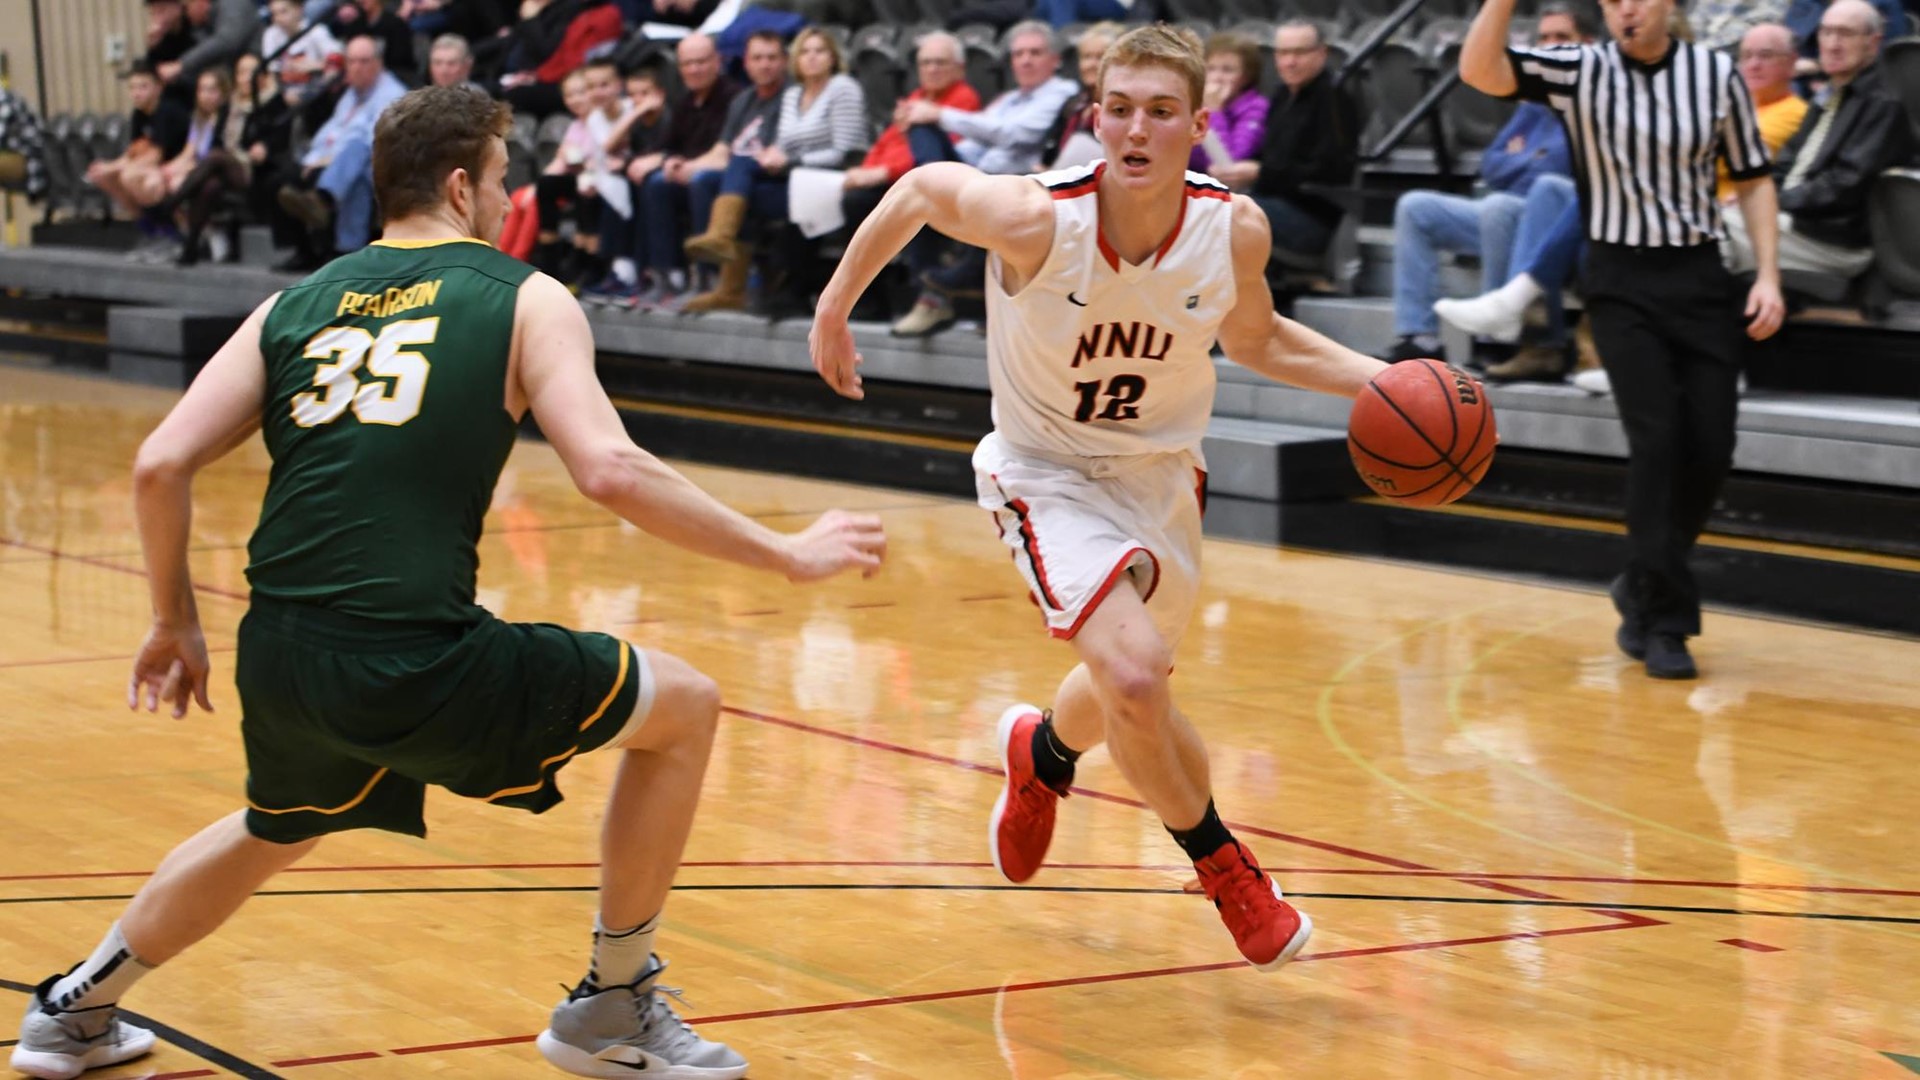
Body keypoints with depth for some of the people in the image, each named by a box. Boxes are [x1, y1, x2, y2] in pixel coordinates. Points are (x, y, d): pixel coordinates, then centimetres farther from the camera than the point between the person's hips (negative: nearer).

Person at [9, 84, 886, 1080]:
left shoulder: (295, 305, 16)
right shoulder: (525, 301, 3)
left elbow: (161, 465, 8)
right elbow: (609, 473, -11)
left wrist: (175, 623, 22)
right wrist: (787, 555, -3)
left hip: (277, 660, 6)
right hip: (414, 661, -6)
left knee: (274, 833, 38)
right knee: (682, 708, 12)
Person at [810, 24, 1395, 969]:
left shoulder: (1235, 229, -19)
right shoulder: (1036, 219, -29)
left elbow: (1255, 340, 2)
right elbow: (918, 189, -9)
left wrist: (1374, 378, -12)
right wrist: (834, 310, -1)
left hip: (1161, 475, 4)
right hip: (1049, 474, -4)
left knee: (1130, 692, 20)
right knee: (1135, 676, -25)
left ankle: (1043, 750, 58)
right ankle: (1220, 864, 0)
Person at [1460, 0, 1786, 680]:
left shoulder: (1717, 75, 4)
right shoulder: (1580, 72, -1)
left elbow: (1753, 179, 9)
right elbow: (1479, 70, -15)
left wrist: (1768, 275, 0)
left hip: (1701, 278, 2)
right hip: (1621, 283, -2)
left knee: (1710, 451, 0)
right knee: (1658, 439, -14)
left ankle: (1643, 590, 24)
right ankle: (1664, 623, -6)